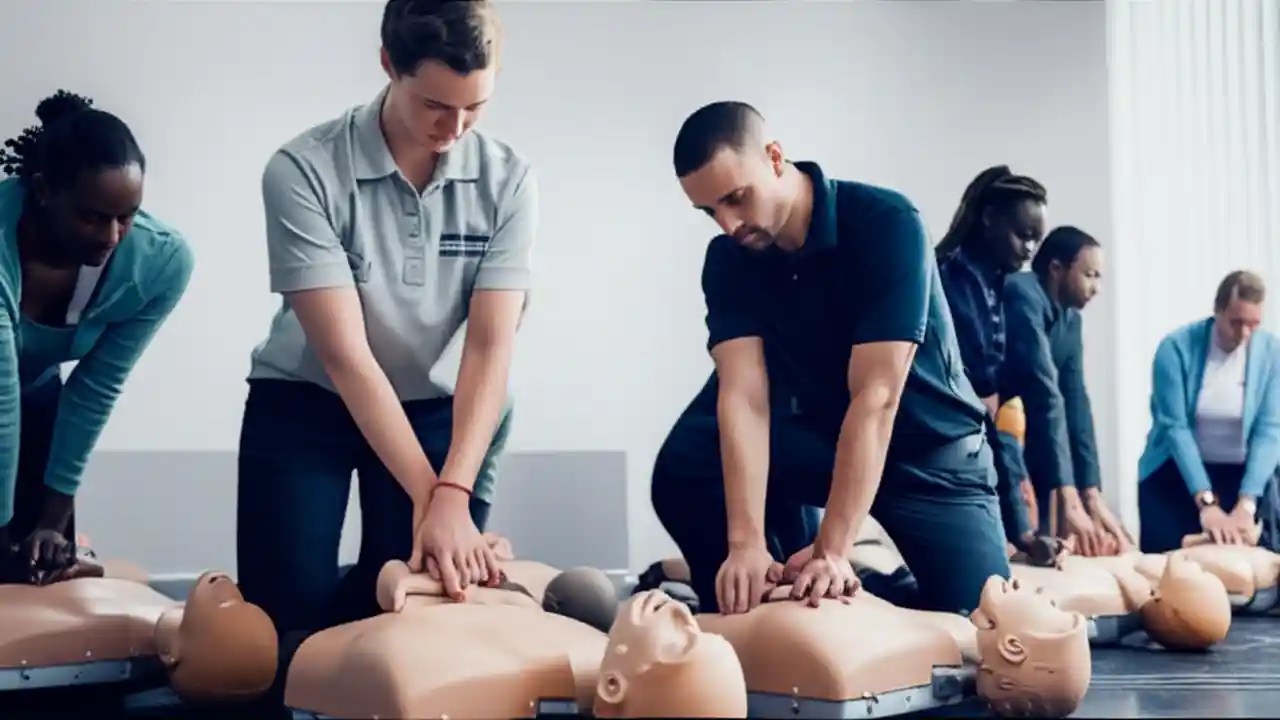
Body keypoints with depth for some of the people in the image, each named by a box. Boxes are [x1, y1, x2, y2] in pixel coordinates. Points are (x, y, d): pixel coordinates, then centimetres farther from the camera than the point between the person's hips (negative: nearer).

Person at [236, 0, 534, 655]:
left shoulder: (508, 180, -16)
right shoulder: (303, 171, -24)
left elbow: (490, 347, -19)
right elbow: (345, 354, -26)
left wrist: (453, 493, -31)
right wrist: (428, 494, -30)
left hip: (436, 407, 2)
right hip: (305, 400, -2)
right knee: (288, 608, -12)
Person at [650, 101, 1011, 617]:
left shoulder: (886, 223, -25)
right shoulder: (728, 260, -11)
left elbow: (876, 395, -31)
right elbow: (743, 395, -22)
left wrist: (832, 550, -37)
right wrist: (745, 542, -35)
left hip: (927, 449, -3)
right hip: (820, 438, 3)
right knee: (685, 469, -20)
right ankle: (753, 611, -2)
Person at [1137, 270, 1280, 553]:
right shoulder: (1177, 347, -14)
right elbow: (1174, 426, -19)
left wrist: (1246, 504, -25)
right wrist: (1206, 502, -28)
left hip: (1243, 477, 2)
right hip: (1175, 475, -1)